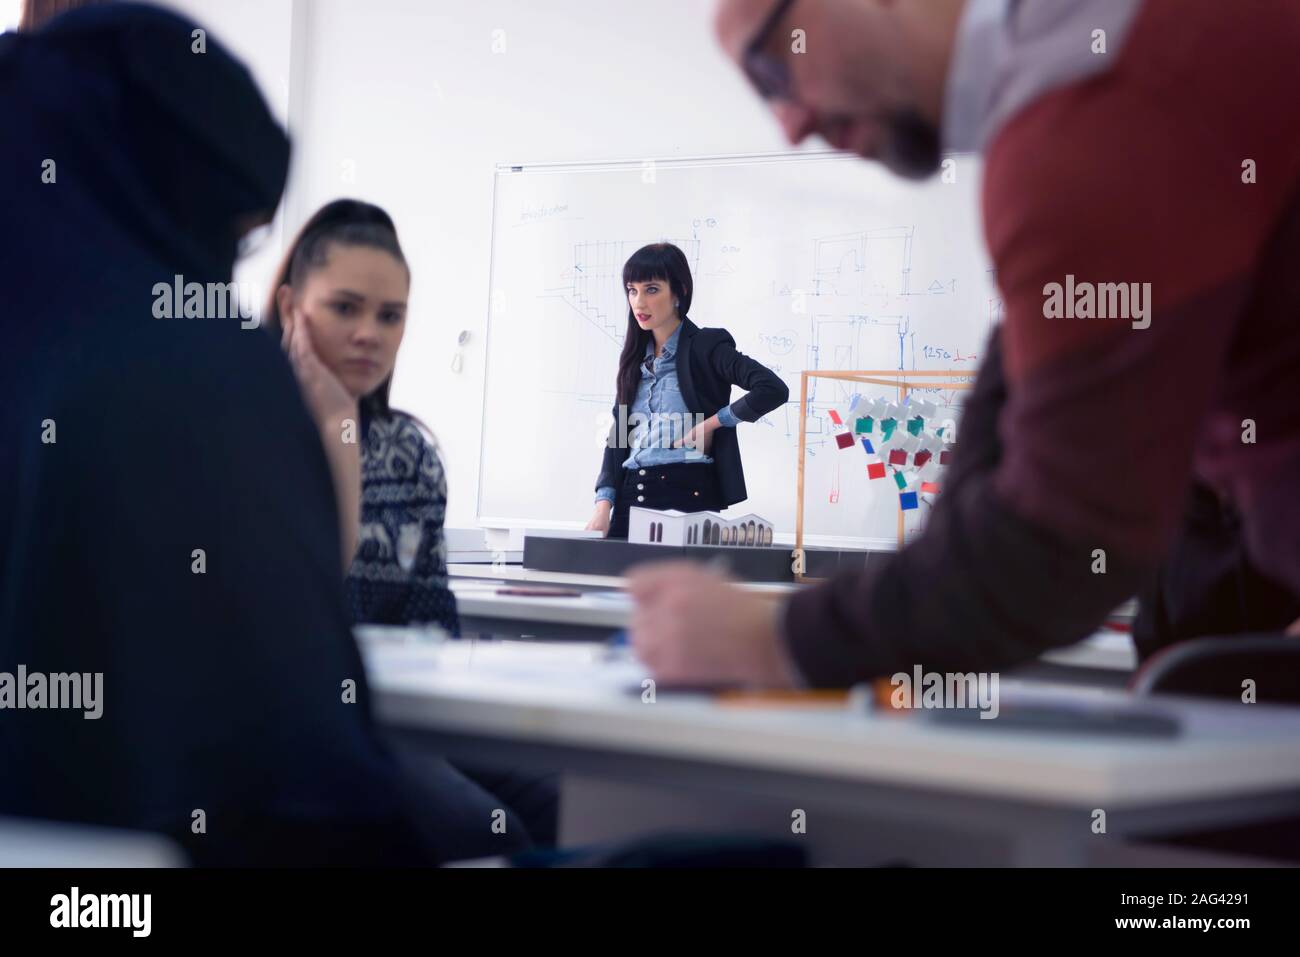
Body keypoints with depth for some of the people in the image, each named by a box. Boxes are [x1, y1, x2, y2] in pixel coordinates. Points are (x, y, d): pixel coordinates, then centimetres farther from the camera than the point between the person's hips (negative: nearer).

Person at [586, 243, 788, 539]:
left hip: (686, 496, -6)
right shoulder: (636, 356, 14)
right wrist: (603, 507, 0)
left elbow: (773, 390, -18)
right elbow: (619, 434, 11)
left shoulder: (705, 346, -4)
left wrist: (712, 423, -11)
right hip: (631, 496, 6)